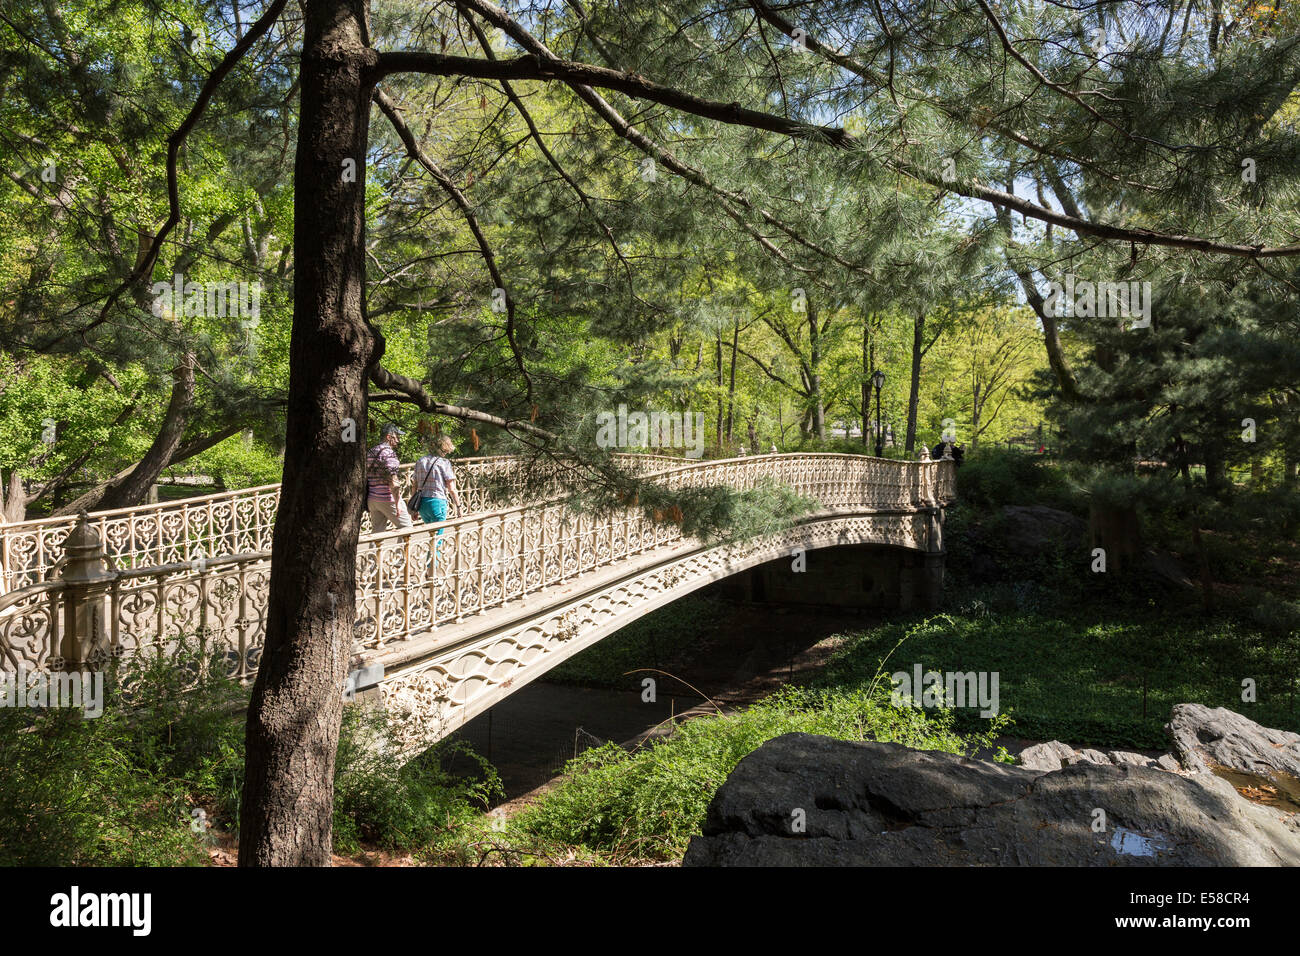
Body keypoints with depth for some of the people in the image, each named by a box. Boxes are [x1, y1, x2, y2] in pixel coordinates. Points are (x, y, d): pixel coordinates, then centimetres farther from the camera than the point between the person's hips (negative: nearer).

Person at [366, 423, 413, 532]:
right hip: (387, 499, -8)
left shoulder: (370, 453, 15)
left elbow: (366, 477, 19)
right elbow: (392, 479, -20)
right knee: (406, 527, 2)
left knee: (378, 531, 10)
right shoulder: (388, 453, -13)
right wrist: (397, 502, -19)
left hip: (371, 499, 8)